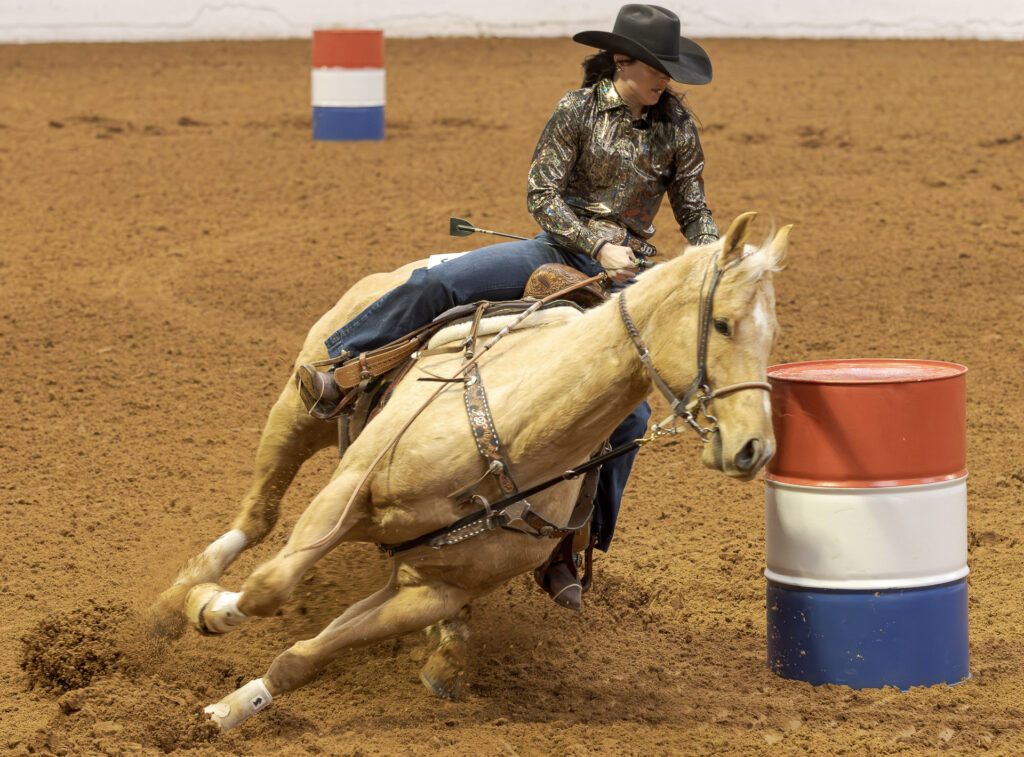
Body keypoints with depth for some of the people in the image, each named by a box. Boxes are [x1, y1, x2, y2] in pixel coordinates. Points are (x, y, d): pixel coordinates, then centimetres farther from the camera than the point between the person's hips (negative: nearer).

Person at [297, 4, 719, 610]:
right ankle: (342, 373, -17)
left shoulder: (677, 124, 3)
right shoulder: (579, 111, -5)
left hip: (626, 273, 2)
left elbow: (694, 212, 11)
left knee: (629, 412, -10)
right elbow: (543, 195, -8)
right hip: (559, 249, -2)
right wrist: (599, 246, -20)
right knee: (438, 283, -23)